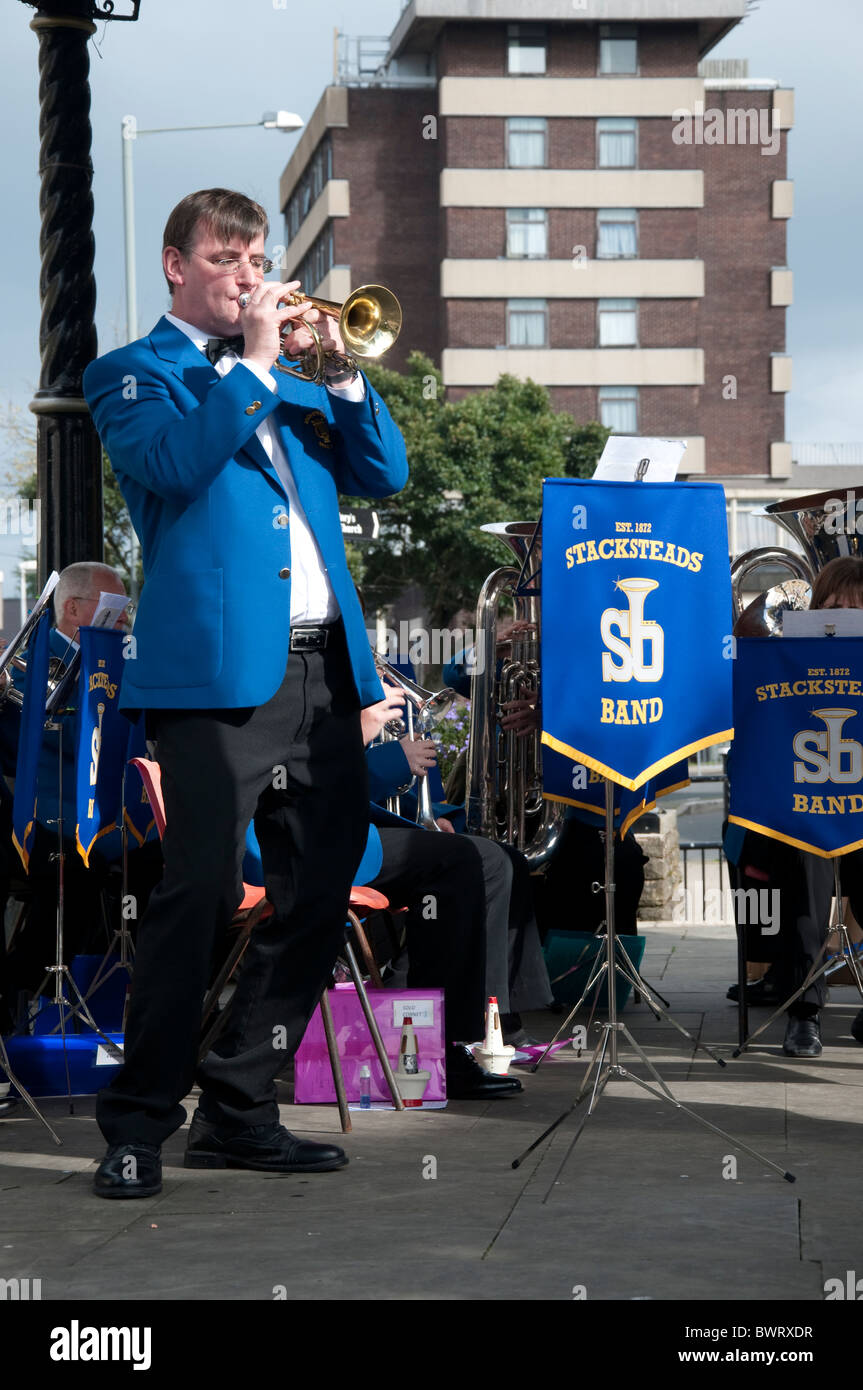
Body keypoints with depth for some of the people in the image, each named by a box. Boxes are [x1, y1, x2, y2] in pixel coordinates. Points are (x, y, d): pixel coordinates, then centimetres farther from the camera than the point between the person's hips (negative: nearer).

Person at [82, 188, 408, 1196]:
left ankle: (238, 1111, 15)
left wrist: (339, 369, 3)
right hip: (219, 667, -7)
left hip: (325, 669, 7)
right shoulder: (135, 376, 6)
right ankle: (137, 1126, -4)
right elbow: (176, 463, -14)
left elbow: (383, 473, 16)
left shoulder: (291, 379, 24)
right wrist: (253, 362, -9)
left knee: (318, 895, 6)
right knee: (199, 893, -12)